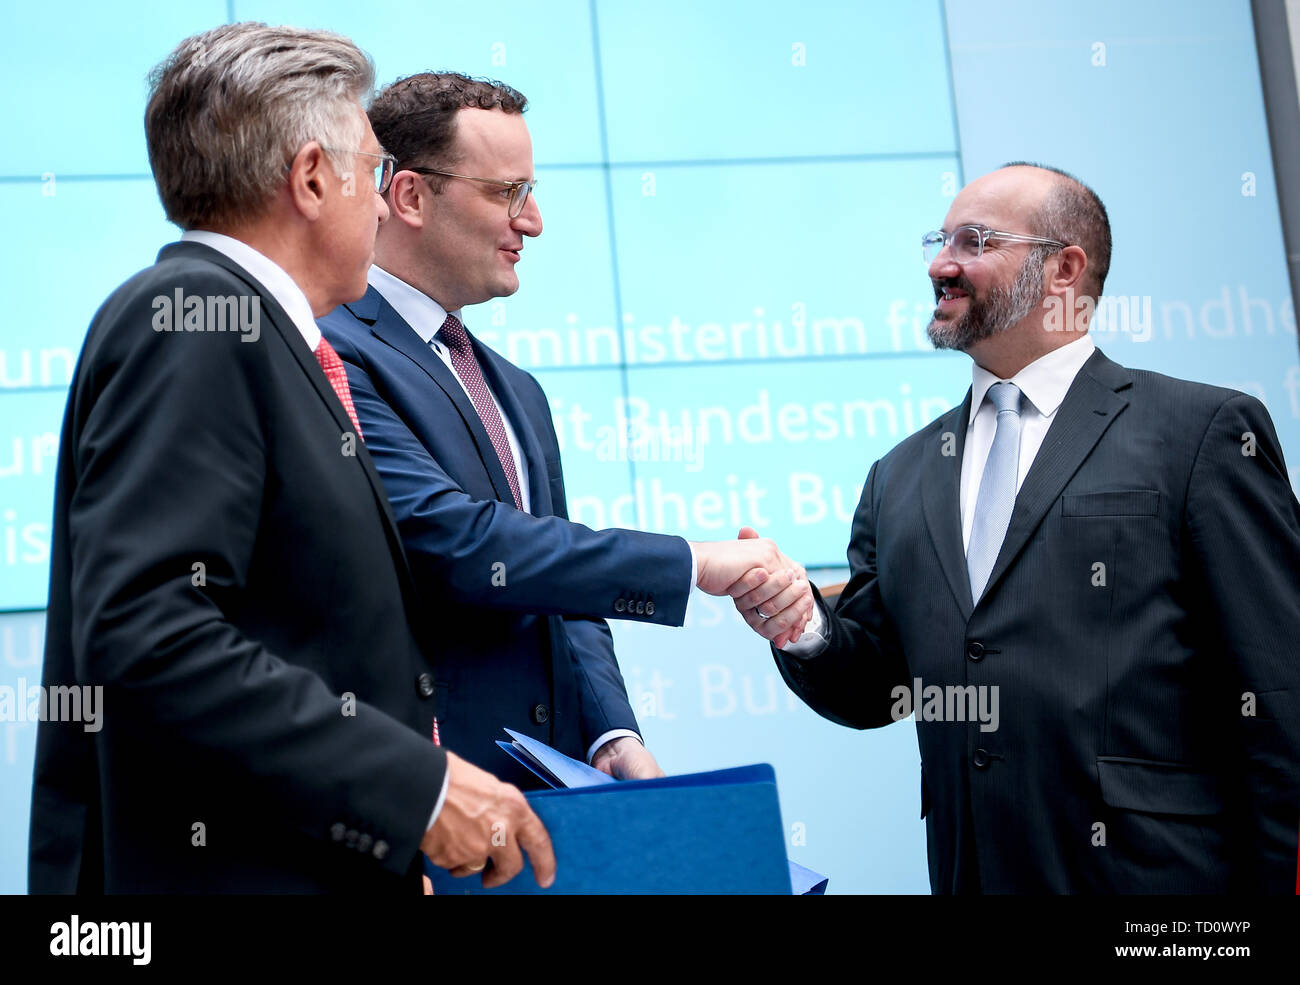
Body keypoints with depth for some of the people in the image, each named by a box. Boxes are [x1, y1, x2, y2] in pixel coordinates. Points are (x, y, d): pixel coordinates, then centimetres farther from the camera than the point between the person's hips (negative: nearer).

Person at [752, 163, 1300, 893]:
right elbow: (875, 688, 11)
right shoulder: (900, 477, 11)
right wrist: (804, 629, -8)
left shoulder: (1203, 430, -5)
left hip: (1156, 869, -4)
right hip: (971, 870, 5)